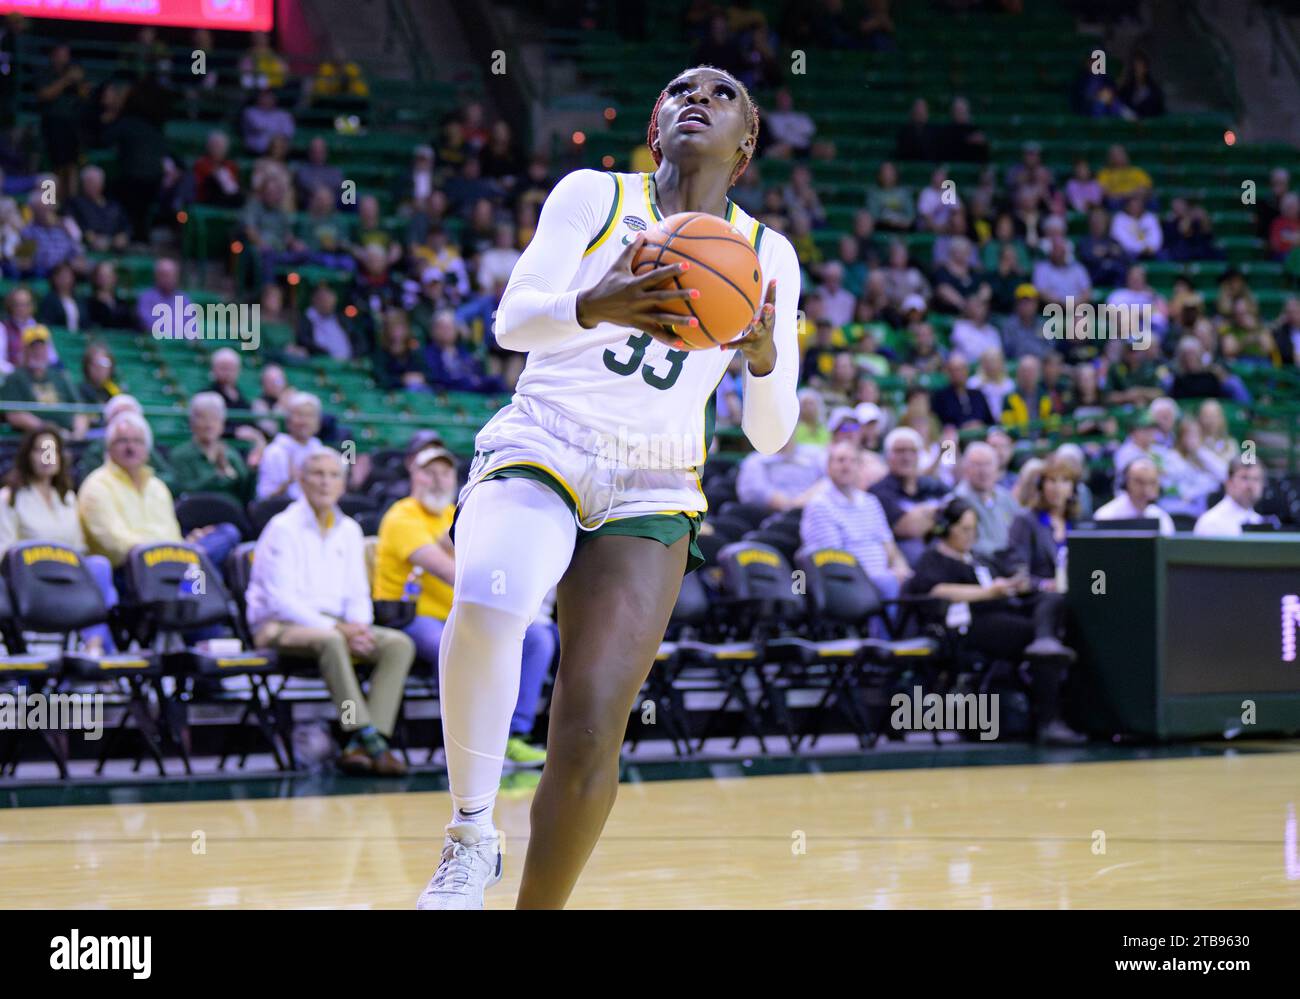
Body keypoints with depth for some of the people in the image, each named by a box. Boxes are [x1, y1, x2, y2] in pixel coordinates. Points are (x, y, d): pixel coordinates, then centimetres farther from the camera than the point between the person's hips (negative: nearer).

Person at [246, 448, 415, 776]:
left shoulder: (349, 531, 15)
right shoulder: (283, 528, -6)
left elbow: (358, 594, 15)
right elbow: (281, 600, -13)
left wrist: (359, 627, -9)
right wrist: (336, 628, -20)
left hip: (336, 624, 7)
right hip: (280, 626, -7)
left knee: (399, 644, -19)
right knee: (330, 642, -39)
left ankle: (357, 748, -31)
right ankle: (369, 739, -42)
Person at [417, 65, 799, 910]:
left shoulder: (767, 255, 11)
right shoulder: (594, 196, 5)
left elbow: (770, 435, 9)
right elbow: (514, 320, -8)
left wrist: (764, 358, -14)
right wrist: (593, 306, -30)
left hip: (652, 492, 2)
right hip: (538, 453, -2)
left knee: (590, 732, -13)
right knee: (486, 601, -35)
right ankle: (471, 835, -17)